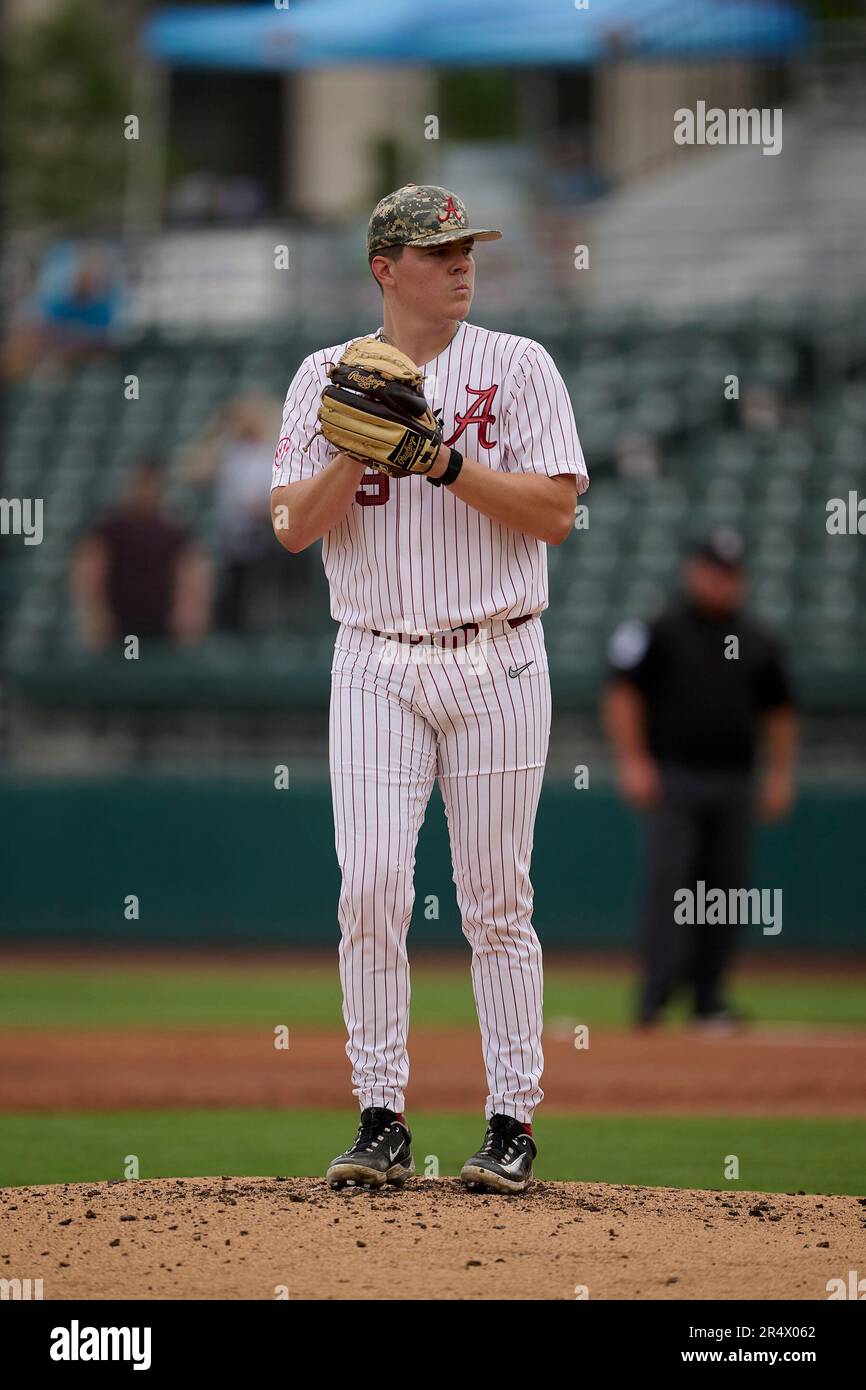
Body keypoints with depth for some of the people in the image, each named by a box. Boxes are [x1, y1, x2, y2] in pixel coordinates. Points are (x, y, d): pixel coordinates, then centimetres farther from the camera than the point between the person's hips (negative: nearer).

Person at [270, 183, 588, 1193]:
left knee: (496, 900, 1)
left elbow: (555, 512, -7)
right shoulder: (327, 377, 7)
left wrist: (445, 460, -16)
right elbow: (294, 526, 0)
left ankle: (513, 1121, 7)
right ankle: (380, 1120, 1)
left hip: (497, 665, -1)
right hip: (376, 668, 1)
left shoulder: (519, 367, 3)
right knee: (370, 891, -6)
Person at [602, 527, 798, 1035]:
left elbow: (779, 710, 19)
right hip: (675, 778, -4)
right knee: (670, 877, -14)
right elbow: (623, 692, -1)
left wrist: (781, 773, 10)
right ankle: (657, 991, -19)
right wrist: (632, 761, -10)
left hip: (733, 784, 4)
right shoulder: (661, 633, 2)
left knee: (726, 884, 2)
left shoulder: (759, 644, 14)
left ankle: (709, 997, 8)